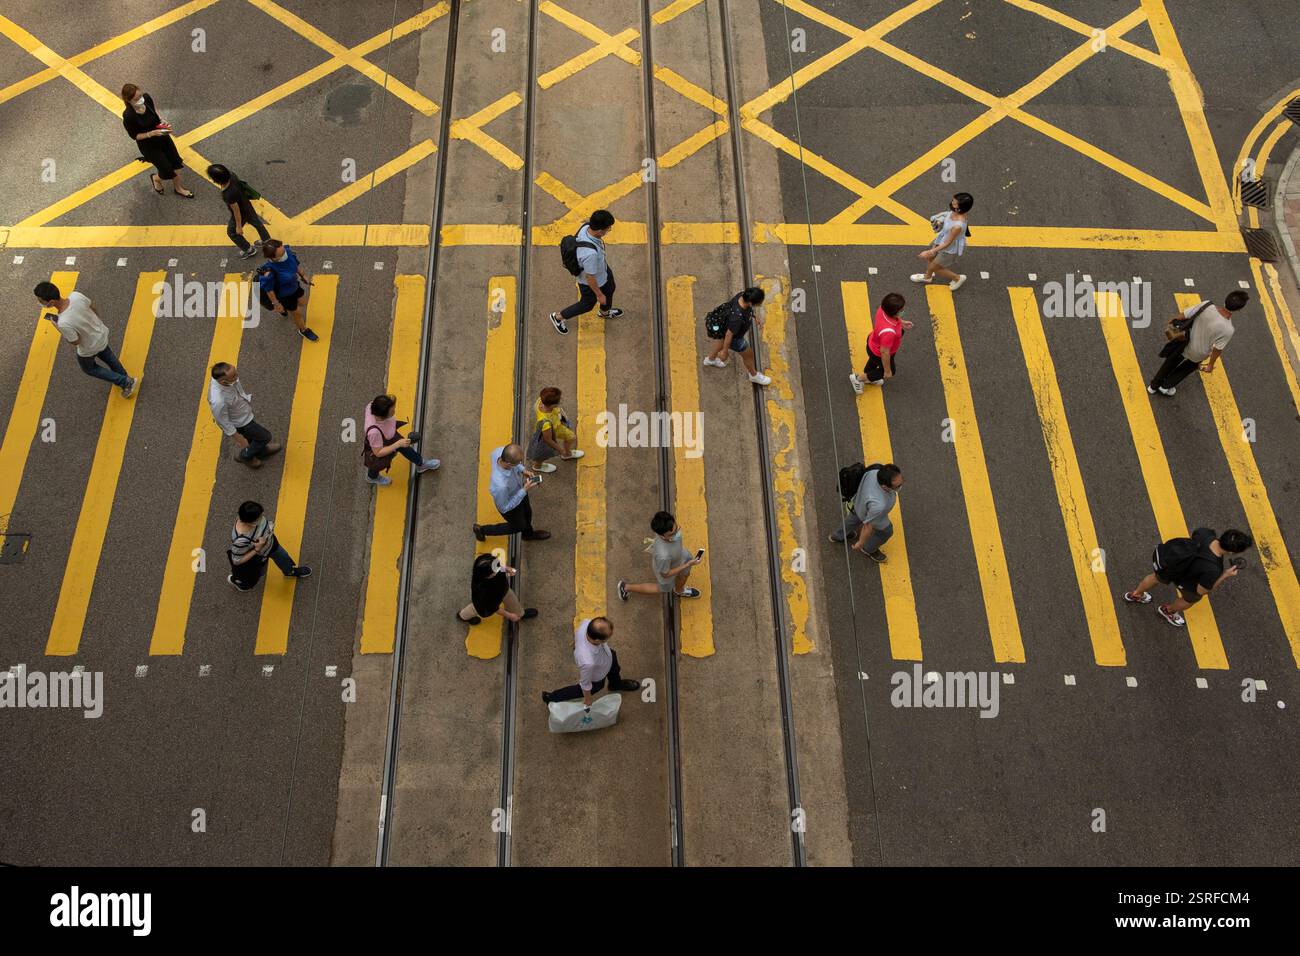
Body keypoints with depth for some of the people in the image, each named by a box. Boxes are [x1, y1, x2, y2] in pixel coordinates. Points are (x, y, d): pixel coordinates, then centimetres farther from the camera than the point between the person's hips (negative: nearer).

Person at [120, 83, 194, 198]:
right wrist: (153, 133, -30)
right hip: (148, 144, -5)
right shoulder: (128, 116, -34)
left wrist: (162, 121, -13)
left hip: (162, 136, 5)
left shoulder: (147, 98, -20)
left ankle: (178, 188, 41)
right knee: (167, 169, 6)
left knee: (175, 162, 16)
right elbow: (134, 136, -19)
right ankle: (156, 178, 43)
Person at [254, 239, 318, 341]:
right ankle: (303, 330, 53)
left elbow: (296, 263, -6)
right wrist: (276, 304, -13)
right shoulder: (269, 271, -44)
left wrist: (303, 275, 8)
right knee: (297, 313, 20)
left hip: (294, 285, 6)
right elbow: (269, 289, -26)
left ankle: (285, 308, 68)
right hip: (284, 295, -6)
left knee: (300, 301, 34)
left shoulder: (287, 251, -29)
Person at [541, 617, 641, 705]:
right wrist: (587, 699, -7)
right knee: (597, 686, 29)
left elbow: (576, 632, -12)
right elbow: (585, 684, -28)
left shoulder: (586, 623, -39)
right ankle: (551, 697, 43)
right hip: (597, 676, -4)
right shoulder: (588, 661, -51)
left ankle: (617, 684, 68)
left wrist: (576, 641, 12)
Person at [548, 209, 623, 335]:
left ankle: (605, 312, 66)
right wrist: (599, 295, -15)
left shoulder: (587, 226, -26)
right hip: (590, 282, -7)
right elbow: (590, 277, -32)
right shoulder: (590, 253, -49)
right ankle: (558, 317, 47)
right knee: (587, 304, 23)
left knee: (610, 288, 33)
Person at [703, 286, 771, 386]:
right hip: (734, 336, -7)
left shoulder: (743, 294, -29)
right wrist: (724, 351, -15)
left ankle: (710, 359, 68)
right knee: (748, 354, 21)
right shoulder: (737, 317, -47)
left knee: (721, 342, 37)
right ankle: (754, 375, 52)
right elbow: (729, 335, -30)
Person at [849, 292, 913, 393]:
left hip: (873, 342, 7)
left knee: (874, 361, 38)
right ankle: (858, 378, 38)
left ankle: (868, 378, 69)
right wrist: (887, 371, -19)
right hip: (879, 354, -7)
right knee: (891, 371, 26)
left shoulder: (883, 309, -27)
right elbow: (884, 352, -35)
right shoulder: (888, 331, -49)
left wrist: (901, 322, 8)